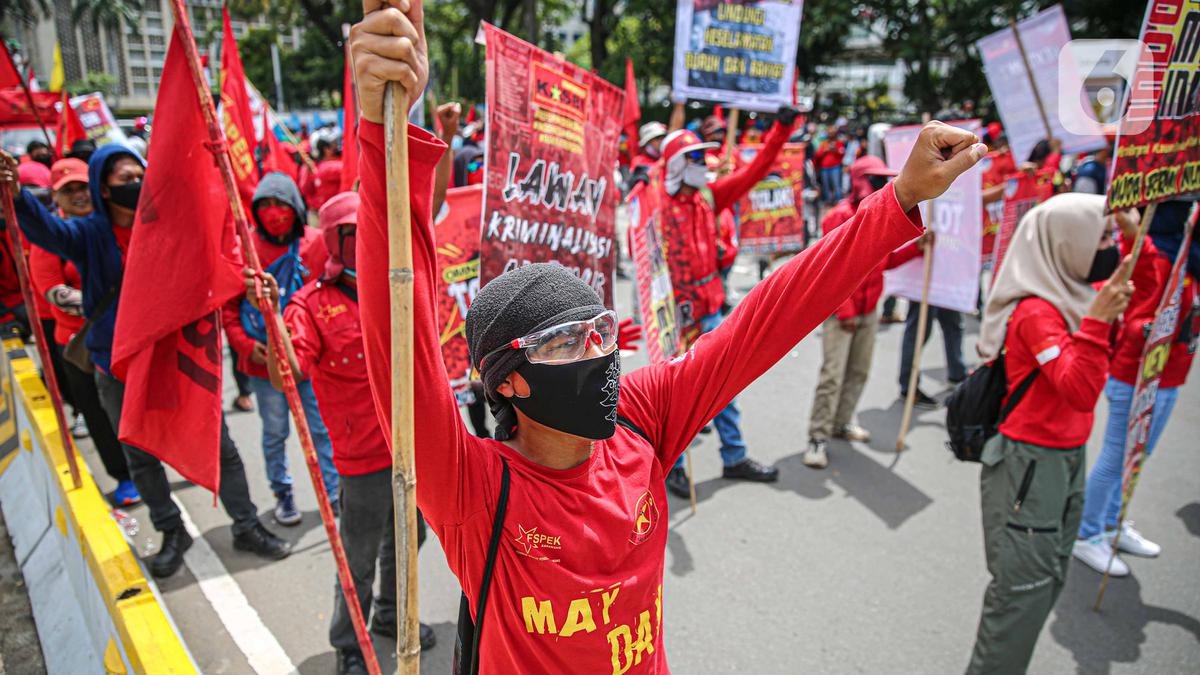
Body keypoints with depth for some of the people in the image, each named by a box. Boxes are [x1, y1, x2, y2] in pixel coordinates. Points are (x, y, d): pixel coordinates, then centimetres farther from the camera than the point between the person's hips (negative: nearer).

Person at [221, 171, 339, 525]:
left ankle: (335, 491, 24)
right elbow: (228, 304, 2)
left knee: (322, 429, 8)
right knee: (275, 432, 13)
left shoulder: (316, 243, -4)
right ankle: (282, 492, 32)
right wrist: (244, 344, -9)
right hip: (264, 362, 0)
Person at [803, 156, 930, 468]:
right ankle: (818, 438, -2)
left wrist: (916, 246, 1)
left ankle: (842, 422, 27)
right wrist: (845, 312, -17)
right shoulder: (841, 216, -13)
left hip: (869, 309, 8)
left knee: (859, 372, 12)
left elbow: (885, 260, 16)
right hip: (840, 310, -7)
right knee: (832, 375, -8)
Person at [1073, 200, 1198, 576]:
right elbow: (1136, 321, -26)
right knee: (1116, 460, 3)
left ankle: (1115, 525, 37)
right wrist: (1147, 333, -42)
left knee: (1136, 458, 20)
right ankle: (1087, 536, 18)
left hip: (1167, 381, 9)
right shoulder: (1153, 259, -19)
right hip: (1136, 381, -9)